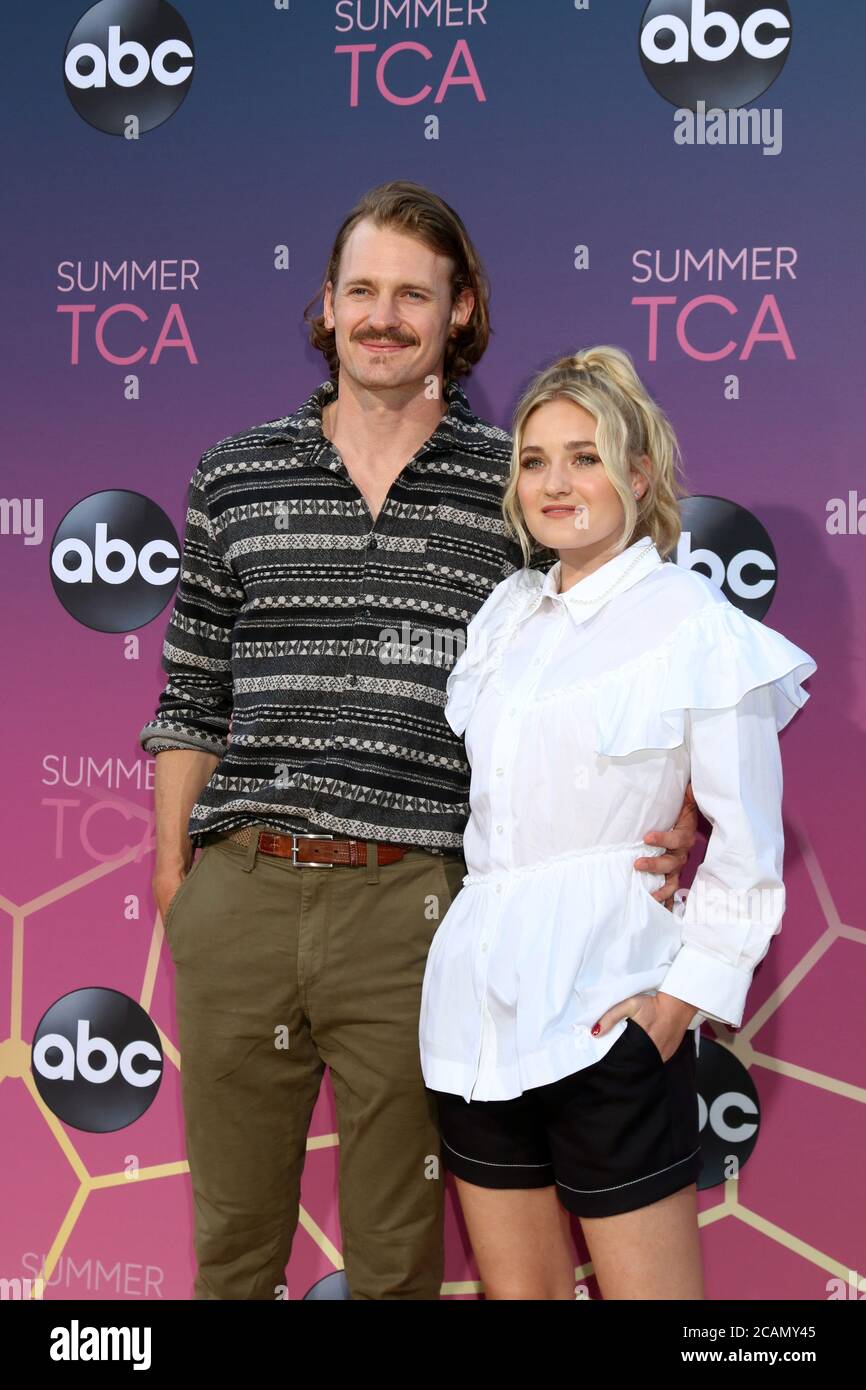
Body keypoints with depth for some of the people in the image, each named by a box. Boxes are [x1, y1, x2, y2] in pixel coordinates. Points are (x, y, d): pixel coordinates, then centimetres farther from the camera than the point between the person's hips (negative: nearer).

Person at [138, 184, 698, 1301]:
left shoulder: (510, 485, 3)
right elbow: (191, 697, 14)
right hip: (241, 892, 2)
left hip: (408, 905, -2)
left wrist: (674, 814, -9)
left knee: (396, 1252, 11)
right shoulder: (237, 477, 9)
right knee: (232, 1237, 15)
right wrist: (172, 875, 11)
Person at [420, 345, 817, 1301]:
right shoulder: (507, 612, 11)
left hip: (604, 1008, -6)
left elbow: (748, 850, -6)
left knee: (645, 1288, 1)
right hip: (478, 1005, 6)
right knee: (515, 1289, 14)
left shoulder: (696, 626, -7)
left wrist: (686, 993, -11)